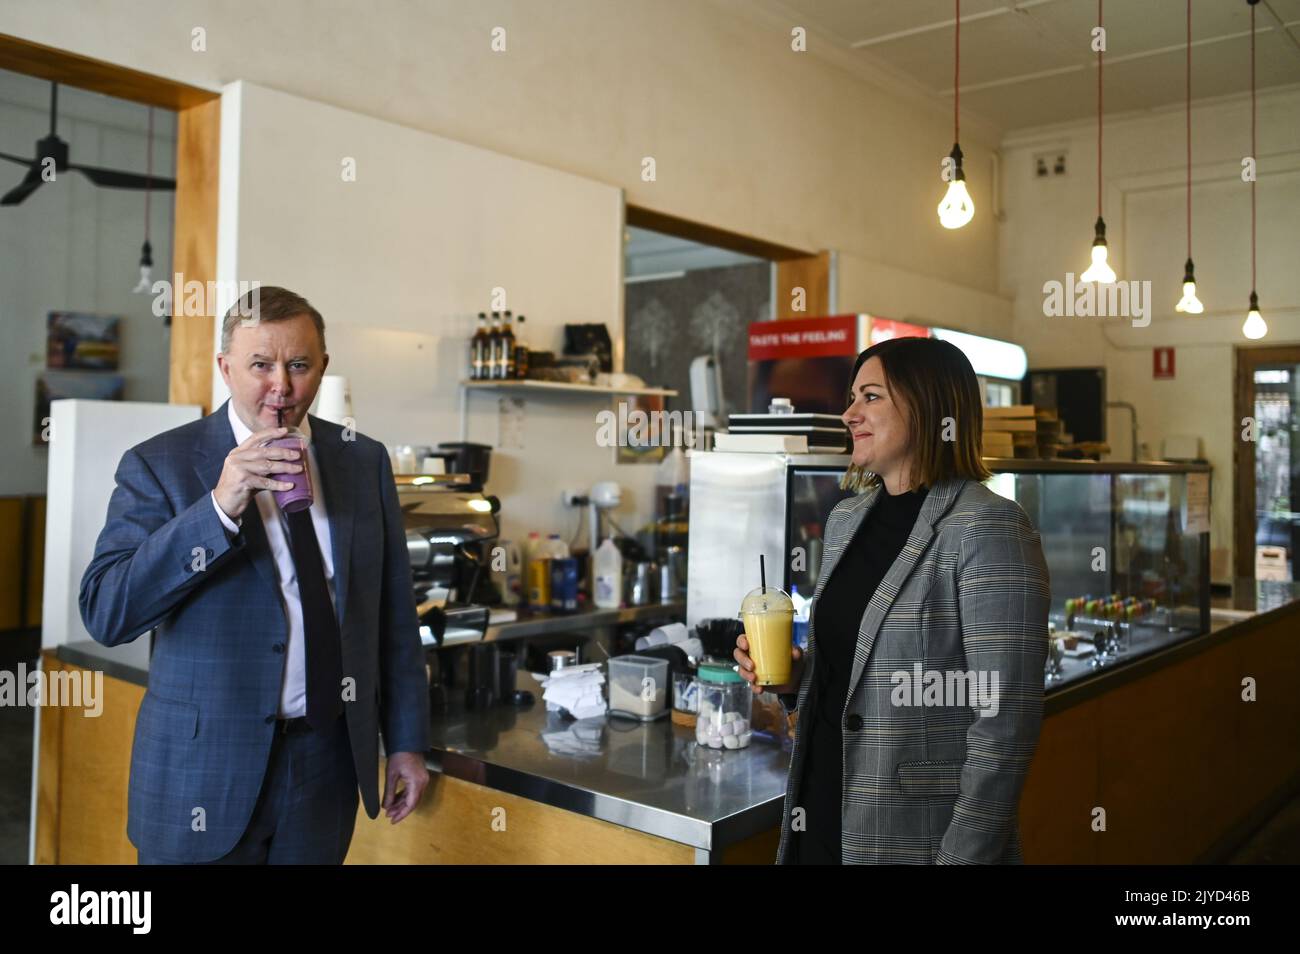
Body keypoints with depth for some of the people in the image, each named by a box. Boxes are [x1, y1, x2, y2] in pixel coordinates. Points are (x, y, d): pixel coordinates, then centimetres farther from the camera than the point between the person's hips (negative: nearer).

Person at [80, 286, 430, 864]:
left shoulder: (364, 461, 3)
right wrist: (218, 508, -26)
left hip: (328, 758, 3)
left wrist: (407, 741, 5)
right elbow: (104, 613, -17)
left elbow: (393, 615, 5)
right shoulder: (160, 464, -7)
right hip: (206, 769, -3)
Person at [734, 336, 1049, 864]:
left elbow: (1005, 720, -19)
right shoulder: (845, 519, 6)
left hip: (915, 840, -6)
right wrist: (792, 676, -1)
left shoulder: (986, 527, -16)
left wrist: (963, 854, -20)